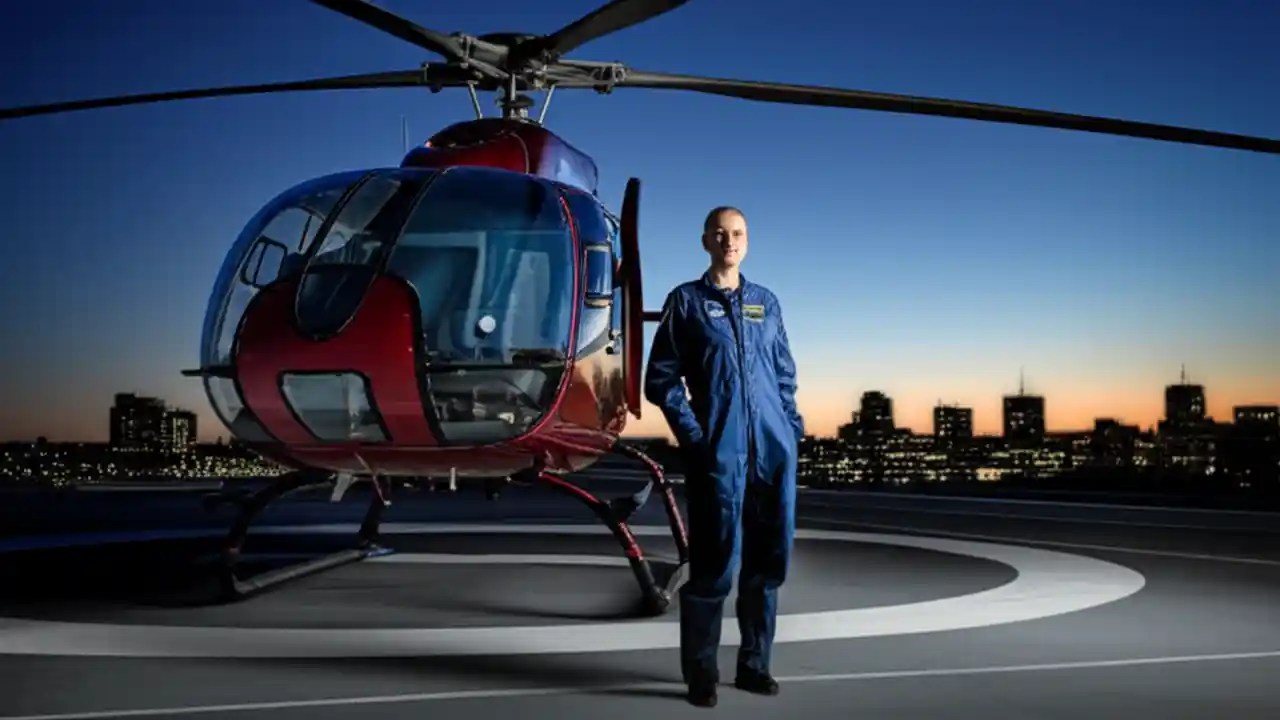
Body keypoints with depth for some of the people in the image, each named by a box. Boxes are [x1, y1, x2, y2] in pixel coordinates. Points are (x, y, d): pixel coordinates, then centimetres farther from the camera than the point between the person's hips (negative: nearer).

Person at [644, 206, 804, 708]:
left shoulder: (767, 302, 16)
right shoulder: (685, 300, 5)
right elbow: (661, 378, 0)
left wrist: (793, 425, 7)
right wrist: (691, 434, -9)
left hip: (774, 448, 4)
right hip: (719, 451, -4)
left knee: (769, 559, 9)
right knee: (716, 561, -3)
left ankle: (754, 665, 23)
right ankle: (701, 673, 11)